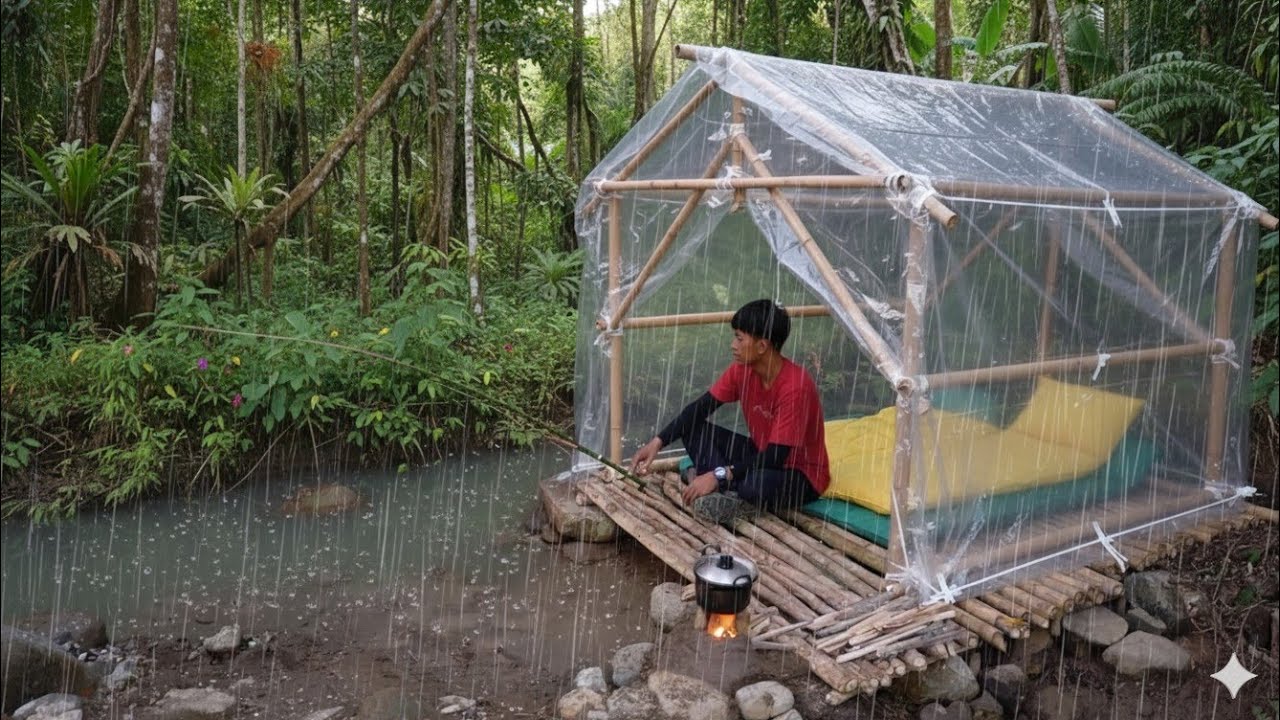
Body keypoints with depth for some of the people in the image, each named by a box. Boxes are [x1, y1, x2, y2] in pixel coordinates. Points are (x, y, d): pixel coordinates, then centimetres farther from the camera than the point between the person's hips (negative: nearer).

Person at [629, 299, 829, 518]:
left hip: (801, 475, -7)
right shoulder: (742, 369, -8)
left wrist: (719, 476, -35)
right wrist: (657, 442, -17)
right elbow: (700, 408, -5)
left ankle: (723, 488, -9)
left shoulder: (795, 387, -30)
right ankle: (728, 489, -19)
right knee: (693, 426, -7)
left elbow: (775, 457, -31)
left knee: (757, 484, -41)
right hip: (761, 455, 7)